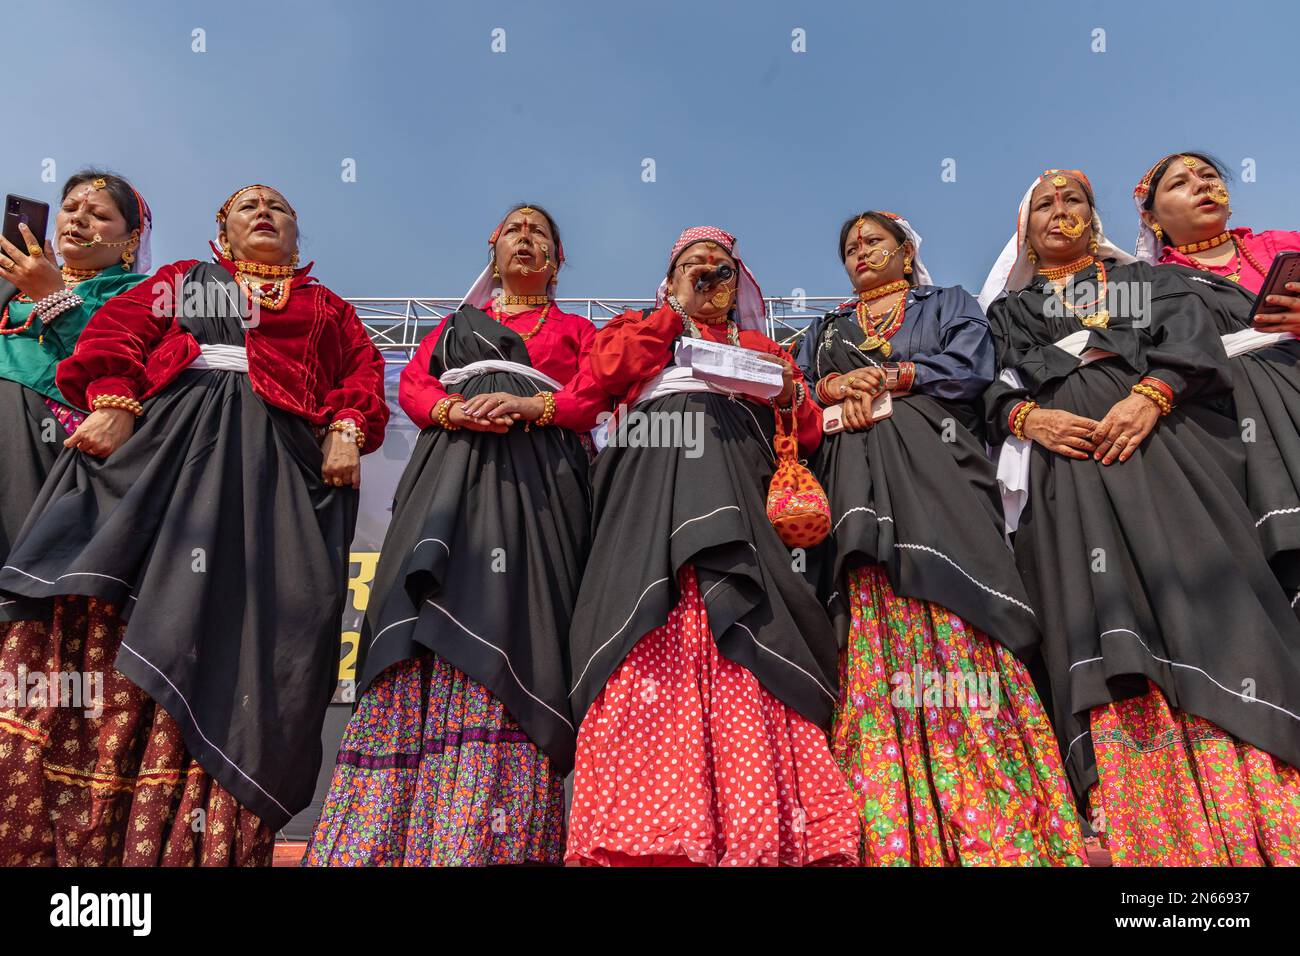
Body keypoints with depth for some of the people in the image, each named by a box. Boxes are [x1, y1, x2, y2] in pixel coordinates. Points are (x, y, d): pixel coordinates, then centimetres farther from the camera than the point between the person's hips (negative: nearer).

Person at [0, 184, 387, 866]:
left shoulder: (324, 305, 29)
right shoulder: (182, 278, 29)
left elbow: (363, 366, 13)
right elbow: (118, 328, 12)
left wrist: (347, 429, -7)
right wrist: (113, 402, -8)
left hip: (271, 458, -1)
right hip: (158, 436, 1)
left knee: (231, 627, -11)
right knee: (101, 608, -12)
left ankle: (207, 839, -11)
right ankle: (66, 829, -10)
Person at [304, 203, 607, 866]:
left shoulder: (576, 329, 25)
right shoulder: (454, 323, 30)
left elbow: (591, 396, 7)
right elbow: (413, 385, 15)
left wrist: (527, 406, -11)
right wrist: (455, 411, -7)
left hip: (535, 477, -1)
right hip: (450, 469, 2)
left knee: (506, 626, -17)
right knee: (428, 623, -13)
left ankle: (489, 840, -19)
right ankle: (383, 838, -12)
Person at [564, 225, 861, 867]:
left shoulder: (763, 348, 30)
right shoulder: (641, 329, 28)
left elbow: (808, 437, 21)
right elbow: (606, 370, 4)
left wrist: (792, 392, 1)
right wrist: (677, 311, 11)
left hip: (734, 487, 1)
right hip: (652, 486, -1)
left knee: (742, 650, -16)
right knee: (649, 646, -18)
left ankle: (758, 826, -18)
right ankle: (643, 827, -18)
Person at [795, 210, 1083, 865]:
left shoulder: (950, 304, 24)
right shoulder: (824, 330, 31)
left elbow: (970, 368, 4)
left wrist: (886, 378, 0)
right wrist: (836, 388, -3)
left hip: (933, 462, -2)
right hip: (855, 476, 2)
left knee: (949, 613, -18)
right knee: (869, 615, -13)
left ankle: (988, 822, -17)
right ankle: (885, 829, -14)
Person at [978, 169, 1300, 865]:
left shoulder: (1145, 279, 26)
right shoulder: (1007, 307, 26)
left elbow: (1188, 337, 7)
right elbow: (986, 387, 11)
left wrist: (1147, 396, -13)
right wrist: (1029, 418, -10)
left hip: (1157, 436, 0)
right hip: (1062, 455, 0)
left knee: (1193, 584, -16)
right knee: (1096, 602, -14)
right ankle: (1141, 822, -16)